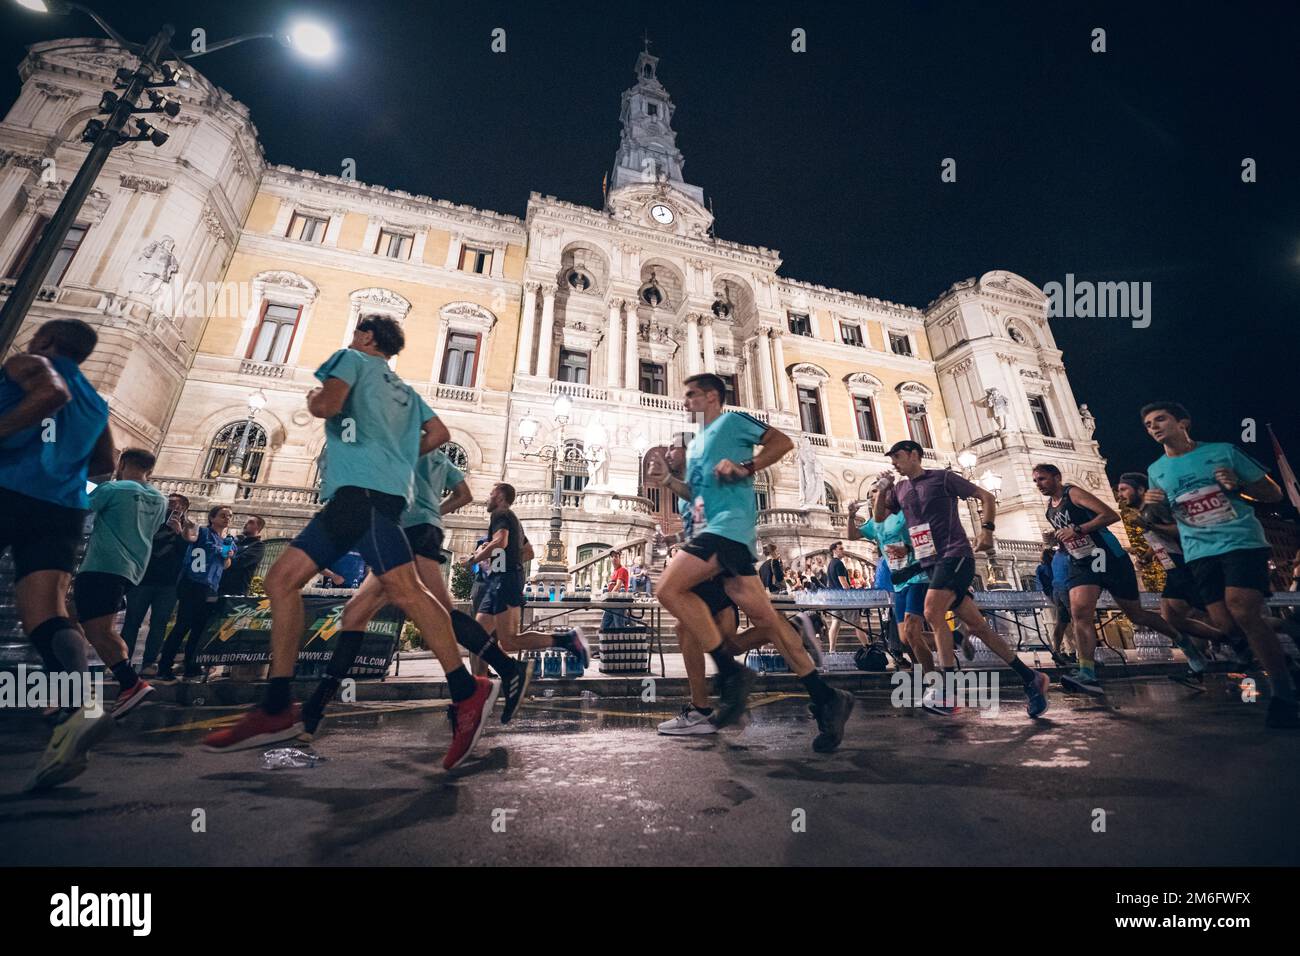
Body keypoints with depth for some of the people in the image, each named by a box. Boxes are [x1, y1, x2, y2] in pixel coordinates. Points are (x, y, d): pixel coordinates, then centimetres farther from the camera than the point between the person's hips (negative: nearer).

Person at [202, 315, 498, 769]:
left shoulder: (353, 358, 11)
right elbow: (438, 433, 22)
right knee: (281, 579, 9)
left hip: (363, 488, -9)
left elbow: (327, 406, -7)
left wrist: (312, 396, 15)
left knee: (403, 588, -21)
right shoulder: (404, 389, 31)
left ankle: (467, 692, -24)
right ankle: (278, 709, 9)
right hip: (352, 495, 9)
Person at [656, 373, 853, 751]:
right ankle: (825, 697, 7)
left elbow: (783, 441, -1)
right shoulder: (694, 444, 31)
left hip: (728, 524, -8)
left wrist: (745, 468, -13)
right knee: (763, 614, 1)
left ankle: (731, 672, -12)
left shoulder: (732, 421, 8)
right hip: (710, 530, 8)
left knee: (669, 588, -20)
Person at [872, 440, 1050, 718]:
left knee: (933, 611, -22)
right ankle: (1030, 677, 20)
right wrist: (881, 490, -1)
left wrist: (987, 528, -12)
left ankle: (948, 694, -17)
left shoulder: (942, 477, -1)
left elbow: (986, 496, 2)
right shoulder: (899, 489, 15)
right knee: (976, 624, 6)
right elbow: (878, 517, 15)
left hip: (955, 555, -6)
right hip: (931, 563, 6)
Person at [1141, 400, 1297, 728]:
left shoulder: (1223, 451, 3)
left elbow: (1274, 494, 8)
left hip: (1242, 541, -3)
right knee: (1224, 624, -6)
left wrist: (1238, 486, -11)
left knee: (1243, 612, -19)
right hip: (1200, 552, 3)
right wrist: (1151, 506, -3)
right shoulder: (1155, 471, 10)